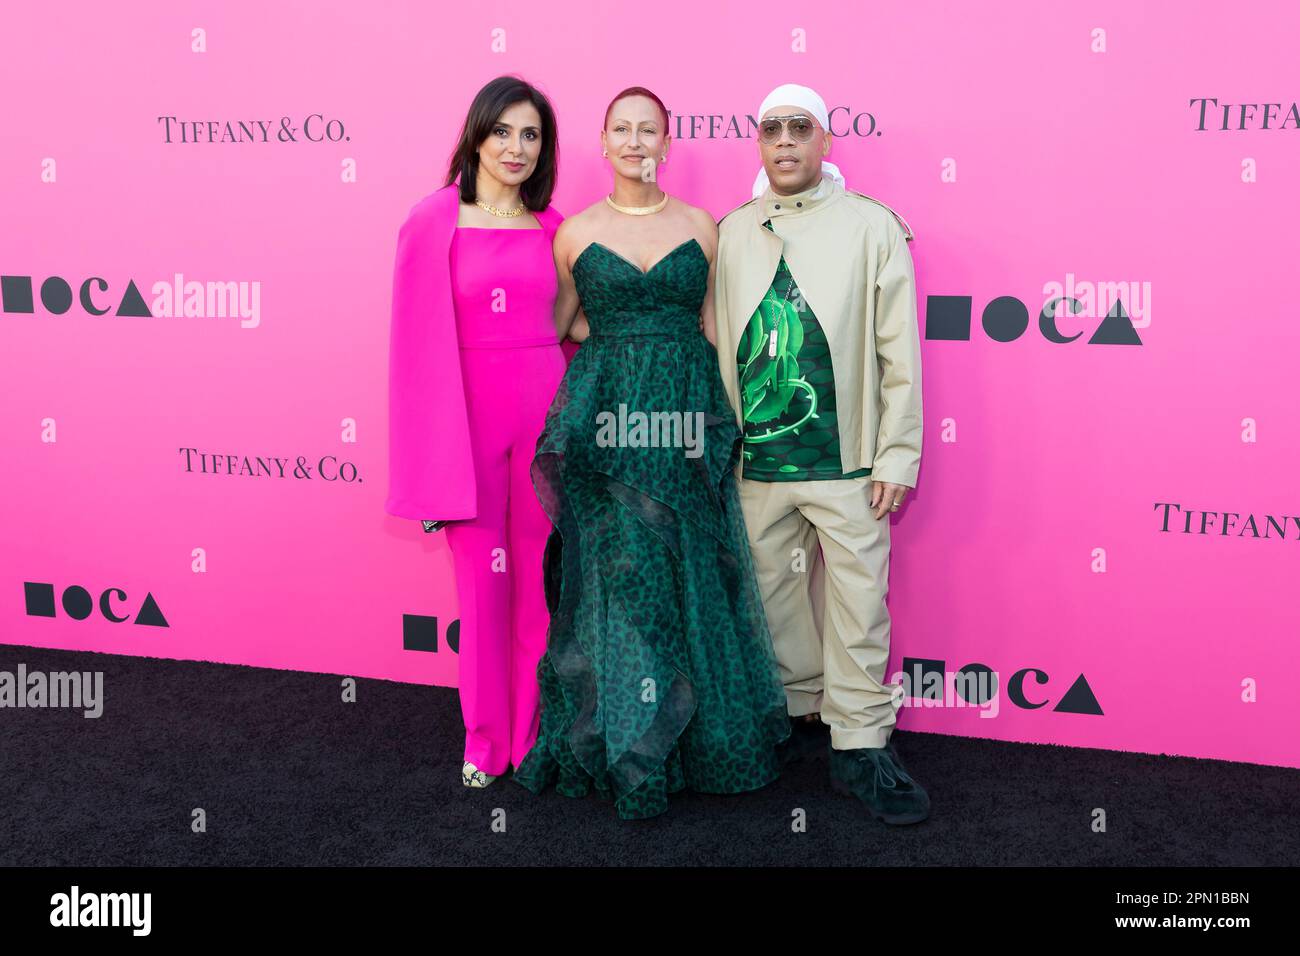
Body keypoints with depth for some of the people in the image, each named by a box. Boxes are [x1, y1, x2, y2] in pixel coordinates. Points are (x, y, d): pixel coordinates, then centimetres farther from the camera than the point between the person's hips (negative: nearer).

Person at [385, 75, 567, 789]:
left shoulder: (551, 227, 9)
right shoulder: (434, 221, -2)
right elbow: (418, 344, -3)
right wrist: (432, 461, -7)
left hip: (544, 411, 3)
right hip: (469, 413, -3)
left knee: (538, 578, 8)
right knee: (480, 580, 4)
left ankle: (533, 734, 24)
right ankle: (485, 738, 21)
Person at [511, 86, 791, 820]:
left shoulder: (700, 227, 6)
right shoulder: (577, 232, 5)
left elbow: (714, 330, 7)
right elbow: (558, 326, 15)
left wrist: (727, 424, 1)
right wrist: (614, 337, 0)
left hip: (685, 418, 1)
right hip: (603, 418, 0)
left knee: (687, 577, 6)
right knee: (615, 573, 1)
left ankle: (691, 741, 21)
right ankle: (621, 749, 16)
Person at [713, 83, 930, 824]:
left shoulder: (872, 226, 0)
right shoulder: (732, 234, 9)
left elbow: (900, 352, -3)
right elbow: (715, 346, 10)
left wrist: (898, 457, -7)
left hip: (846, 462, -3)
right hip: (757, 462, 3)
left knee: (859, 608, 0)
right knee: (772, 597, 14)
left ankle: (860, 746, 13)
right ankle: (799, 713, 32)